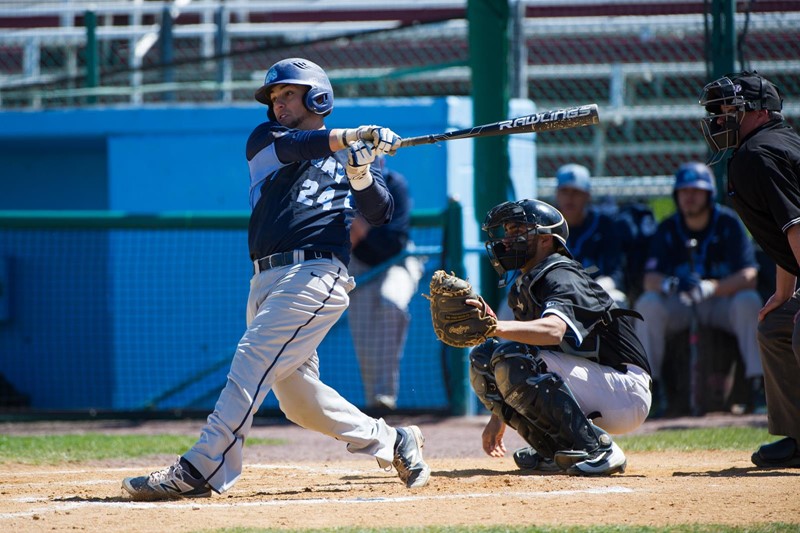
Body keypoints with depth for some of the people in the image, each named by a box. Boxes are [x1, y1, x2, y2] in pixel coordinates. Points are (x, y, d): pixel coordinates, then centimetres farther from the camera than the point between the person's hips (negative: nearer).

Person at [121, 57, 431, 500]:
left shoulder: (351, 155, 13)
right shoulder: (264, 140, 17)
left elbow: (381, 214, 2)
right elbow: (293, 146, -6)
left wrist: (360, 174, -17)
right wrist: (352, 136, -21)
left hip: (313, 277, -5)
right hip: (267, 281, 5)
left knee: (251, 363, -19)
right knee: (298, 399, 7)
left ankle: (201, 471, -23)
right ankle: (392, 443, 23)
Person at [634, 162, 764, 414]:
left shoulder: (728, 223, -8)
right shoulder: (667, 229, -2)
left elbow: (749, 276, -18)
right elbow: (650, 280, -12)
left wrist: (710, 288, -36)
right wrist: (669, 284, -37)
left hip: (722, 304, -1)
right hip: (679, 306, 1)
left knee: (749, 301, -32)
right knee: (647, 304, -27)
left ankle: (758, 383, -31)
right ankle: (650, 385, -24)